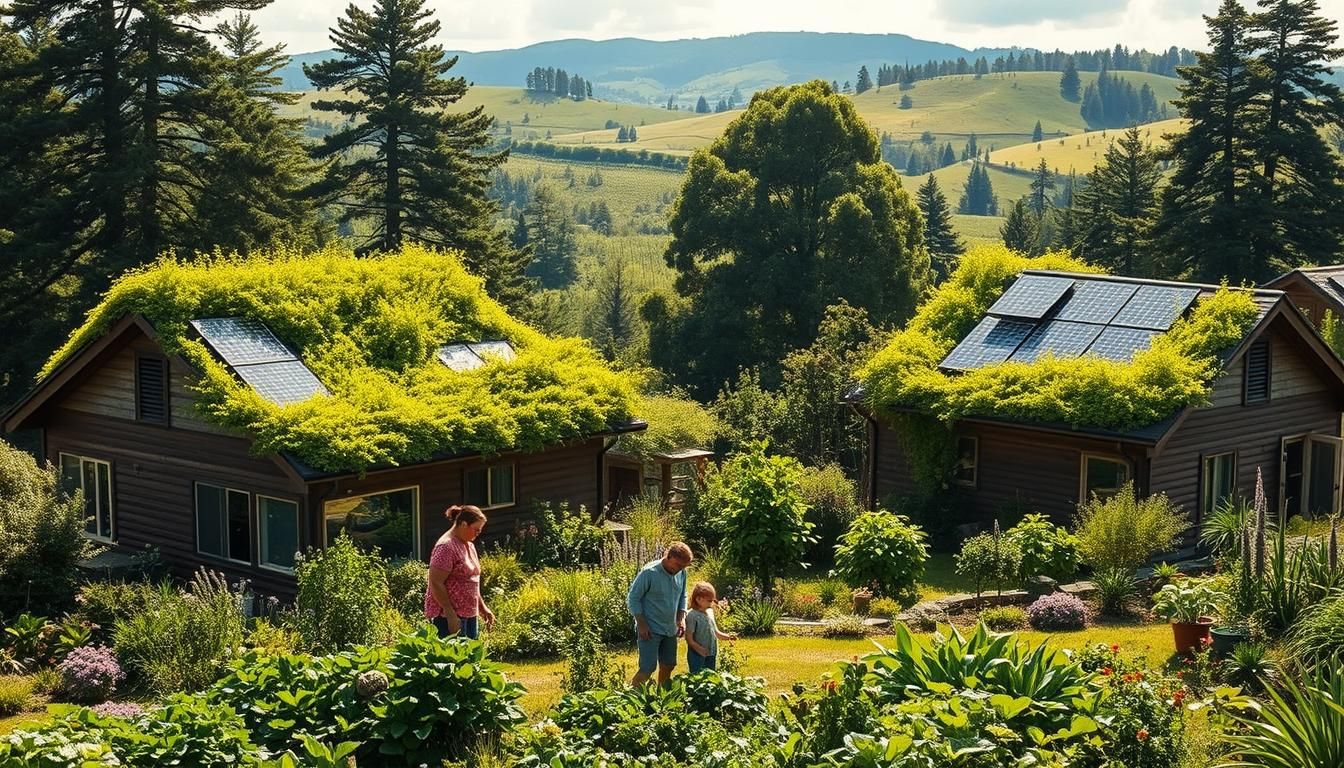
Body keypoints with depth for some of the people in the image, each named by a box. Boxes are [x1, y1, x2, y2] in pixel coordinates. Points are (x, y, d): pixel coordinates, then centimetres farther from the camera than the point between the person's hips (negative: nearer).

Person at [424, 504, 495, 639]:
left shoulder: (469, 545, 15)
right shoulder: (446, 546, -15)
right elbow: (435, 583, -19)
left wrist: (483, 608, 20)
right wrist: (450, 614, -22)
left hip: (470, 615, 9)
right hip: (449, 616, -9)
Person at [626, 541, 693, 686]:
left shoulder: (681, 573, 1)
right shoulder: (649, 572, -19)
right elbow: (633, 598, -13)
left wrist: (681, 618, 1)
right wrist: (641, 624, -16)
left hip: (670, 630, 7)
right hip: (650, 630, -7)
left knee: (668, 666, 14)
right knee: (647, 669, -12)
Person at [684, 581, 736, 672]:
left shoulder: (710, 612, 9)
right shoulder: (692, 615, -15)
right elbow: (689, 638, -16)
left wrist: (727, 636, 3)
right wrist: (699, 649, -26)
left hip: (711, 655, 8)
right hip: (697, 656, -8)